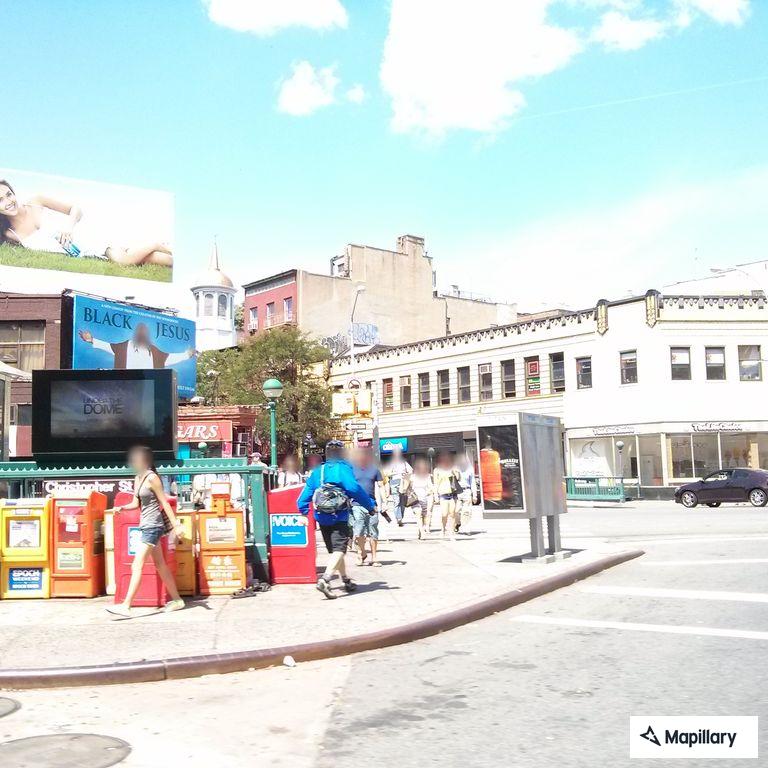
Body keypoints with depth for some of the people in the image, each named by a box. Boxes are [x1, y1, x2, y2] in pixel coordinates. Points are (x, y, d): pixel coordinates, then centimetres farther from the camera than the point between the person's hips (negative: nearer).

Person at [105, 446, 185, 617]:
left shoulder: (152, 477, -12)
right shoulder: (137, 479, 12)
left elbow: (164, 503, -13)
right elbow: (136, 503, 15)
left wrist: (176, 525, -16)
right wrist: (121, 508, -5)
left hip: (152, 526, -9)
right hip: (146, 526, 9)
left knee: (137, 566, -11)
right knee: (160, 564, 14)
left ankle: (126, 606, -12)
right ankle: (176, 599, 24)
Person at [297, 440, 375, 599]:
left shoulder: (317, 471, 10)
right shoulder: (343, 469, -7)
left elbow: (307, 492, 8)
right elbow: (355, 489, -15)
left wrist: (304, 512, 15)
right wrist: (371, 505, -7)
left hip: (322, 517, 6)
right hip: (339, 516, -6)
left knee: (334, 550, 18)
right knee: (339, 549, -11)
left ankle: (346, 581, 31)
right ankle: (325, 580, -30)